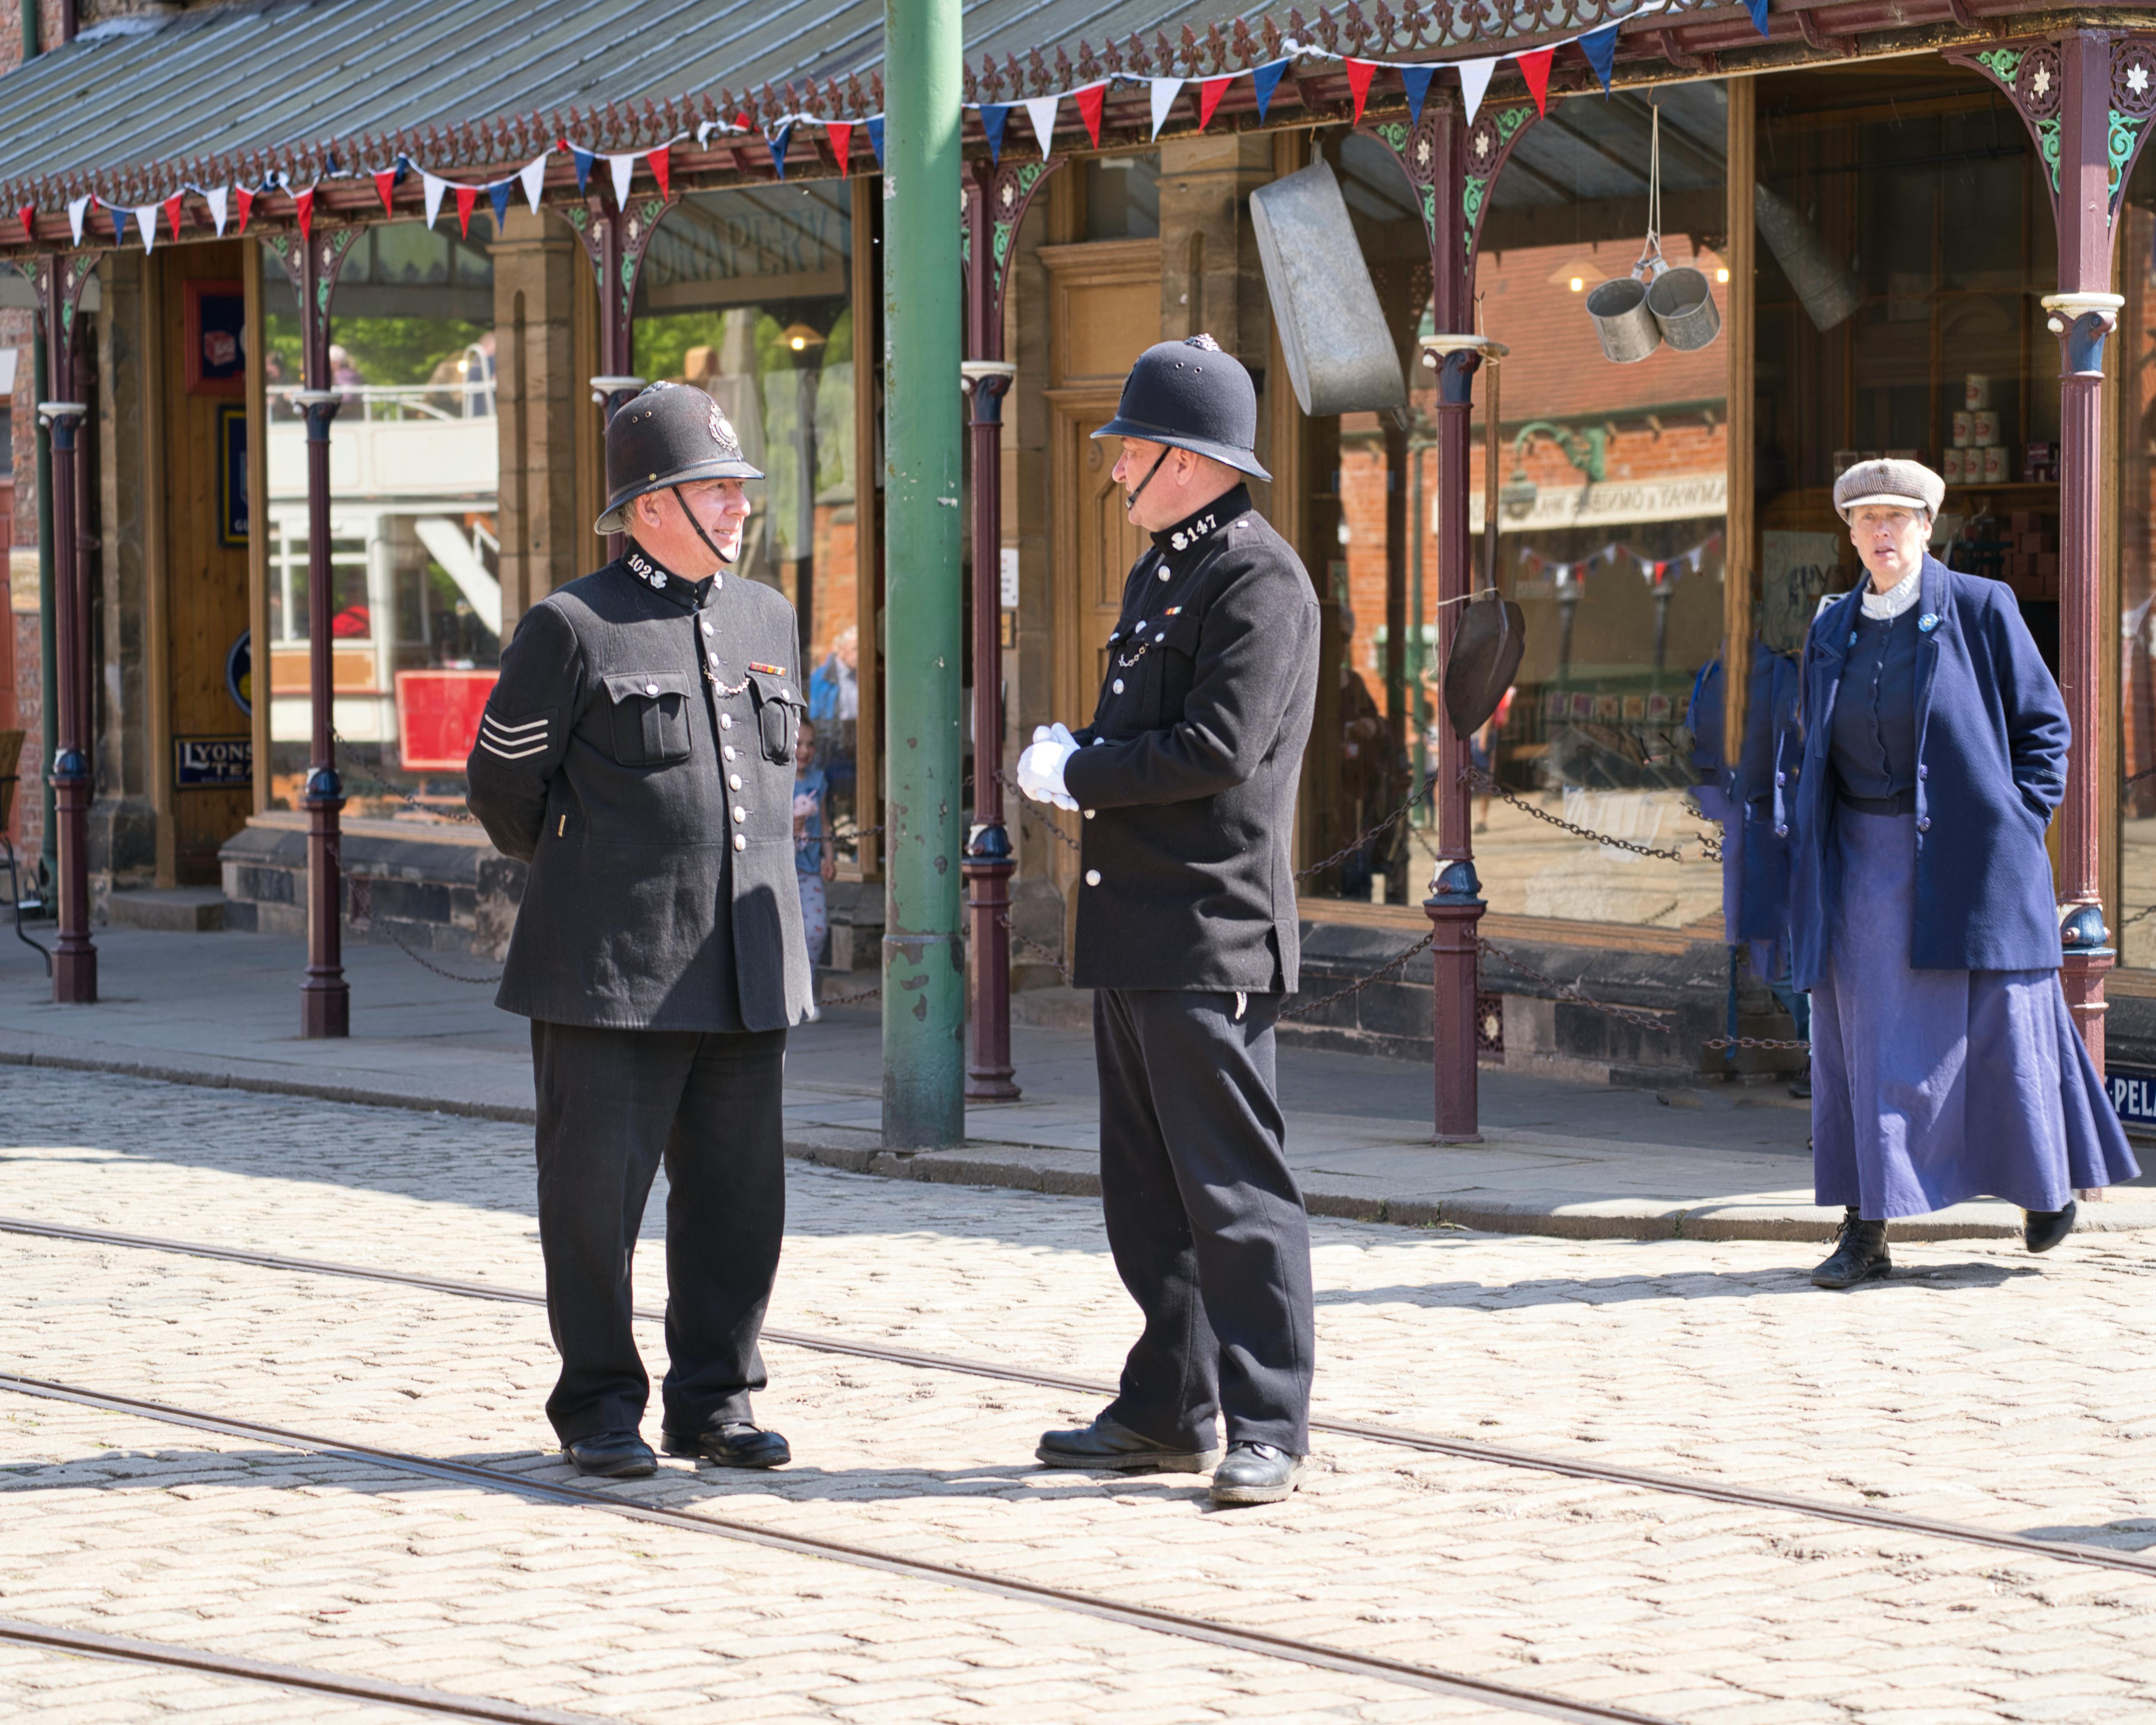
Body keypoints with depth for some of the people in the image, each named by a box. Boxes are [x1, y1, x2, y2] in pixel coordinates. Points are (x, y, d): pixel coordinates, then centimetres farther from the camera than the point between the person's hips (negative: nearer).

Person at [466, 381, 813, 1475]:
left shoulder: (767, 619, 13)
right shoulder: (570, 627, -5)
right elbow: (503, 787, 4)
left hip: (747, 966, 5)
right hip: (612, 973, -5)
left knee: (737, 1193, 7)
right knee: (595, 1192, 0)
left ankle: (715, 1402, 17)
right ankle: (600, 1408, 10)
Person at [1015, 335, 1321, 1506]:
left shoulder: (1259, 579, -13)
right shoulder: (1159, 572, 19)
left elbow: (1217, 749, -21)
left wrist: (1075, 776, -11)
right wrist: (1074, 762, 6)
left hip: (1210, 933, -10)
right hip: (1134, 929, 10)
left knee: (1233, 1191, -7)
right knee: (1147, 1194, 14)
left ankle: (1266, 1430, -3)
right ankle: (1167, 1412, 22)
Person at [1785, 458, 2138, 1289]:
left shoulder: (1981, 610, -4)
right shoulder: (1833, 632, 9)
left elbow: (2043, 723, 0)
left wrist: (2019, 830, -7)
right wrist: (1811, 838, 6)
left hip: (1966, 860, -4)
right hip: (1865, 861, 4)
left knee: (2000, 1026, 5)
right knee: (1864, 1036, -2)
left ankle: (2049, 1183, 28)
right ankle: (1865, 1229, -3)